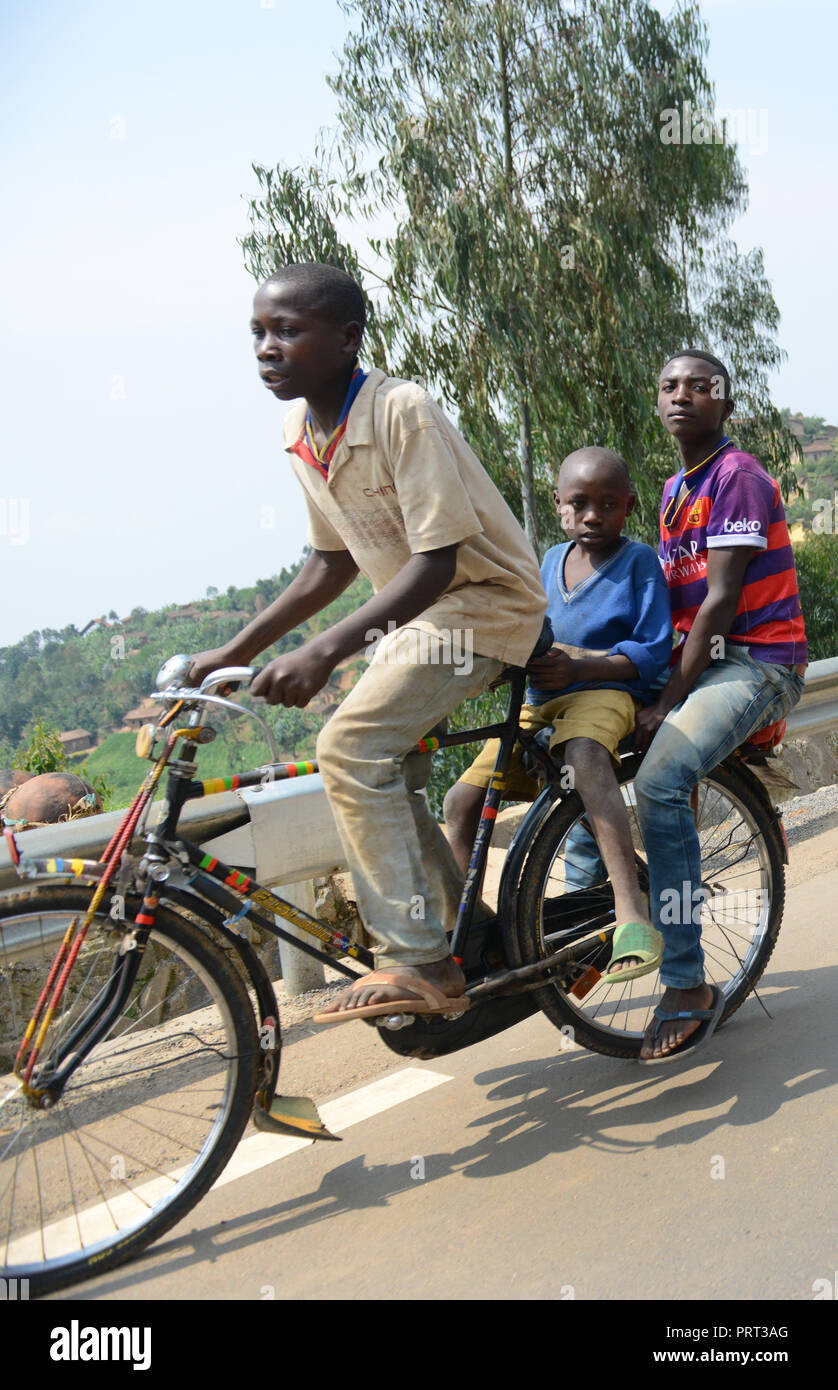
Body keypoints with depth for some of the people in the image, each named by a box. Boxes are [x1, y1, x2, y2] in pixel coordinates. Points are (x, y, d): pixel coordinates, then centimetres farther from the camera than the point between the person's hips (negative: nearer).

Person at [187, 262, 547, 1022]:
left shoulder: (404, 412, -24)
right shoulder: (302, 437, 1)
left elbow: (436, 560, -28)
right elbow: (334, 562, 11)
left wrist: (323, 652, -37)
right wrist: (235, 651, 6)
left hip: (485, 600, -9)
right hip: (411, 610, 9)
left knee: (353, 746, -23)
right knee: (386, 781, 6)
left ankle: (418, 960, -14)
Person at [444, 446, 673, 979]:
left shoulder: (640, 560, -1)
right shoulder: (551, 560, 19)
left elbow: (652, 651, -9)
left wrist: (580, 666, -23)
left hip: (606, 693, -6)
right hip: (538, 704, 7)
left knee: (583, 752, -42)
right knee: (462, 800, -8)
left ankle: (632, 913, -49)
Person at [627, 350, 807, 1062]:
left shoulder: (738, 475, -11)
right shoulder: (675, 490, 18)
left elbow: (720, 601, -18)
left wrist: (667, 702, -20)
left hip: (759, 662, -9)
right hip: (701, 657, 9)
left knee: (660, 781, -29)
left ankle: (688, 987, -23)